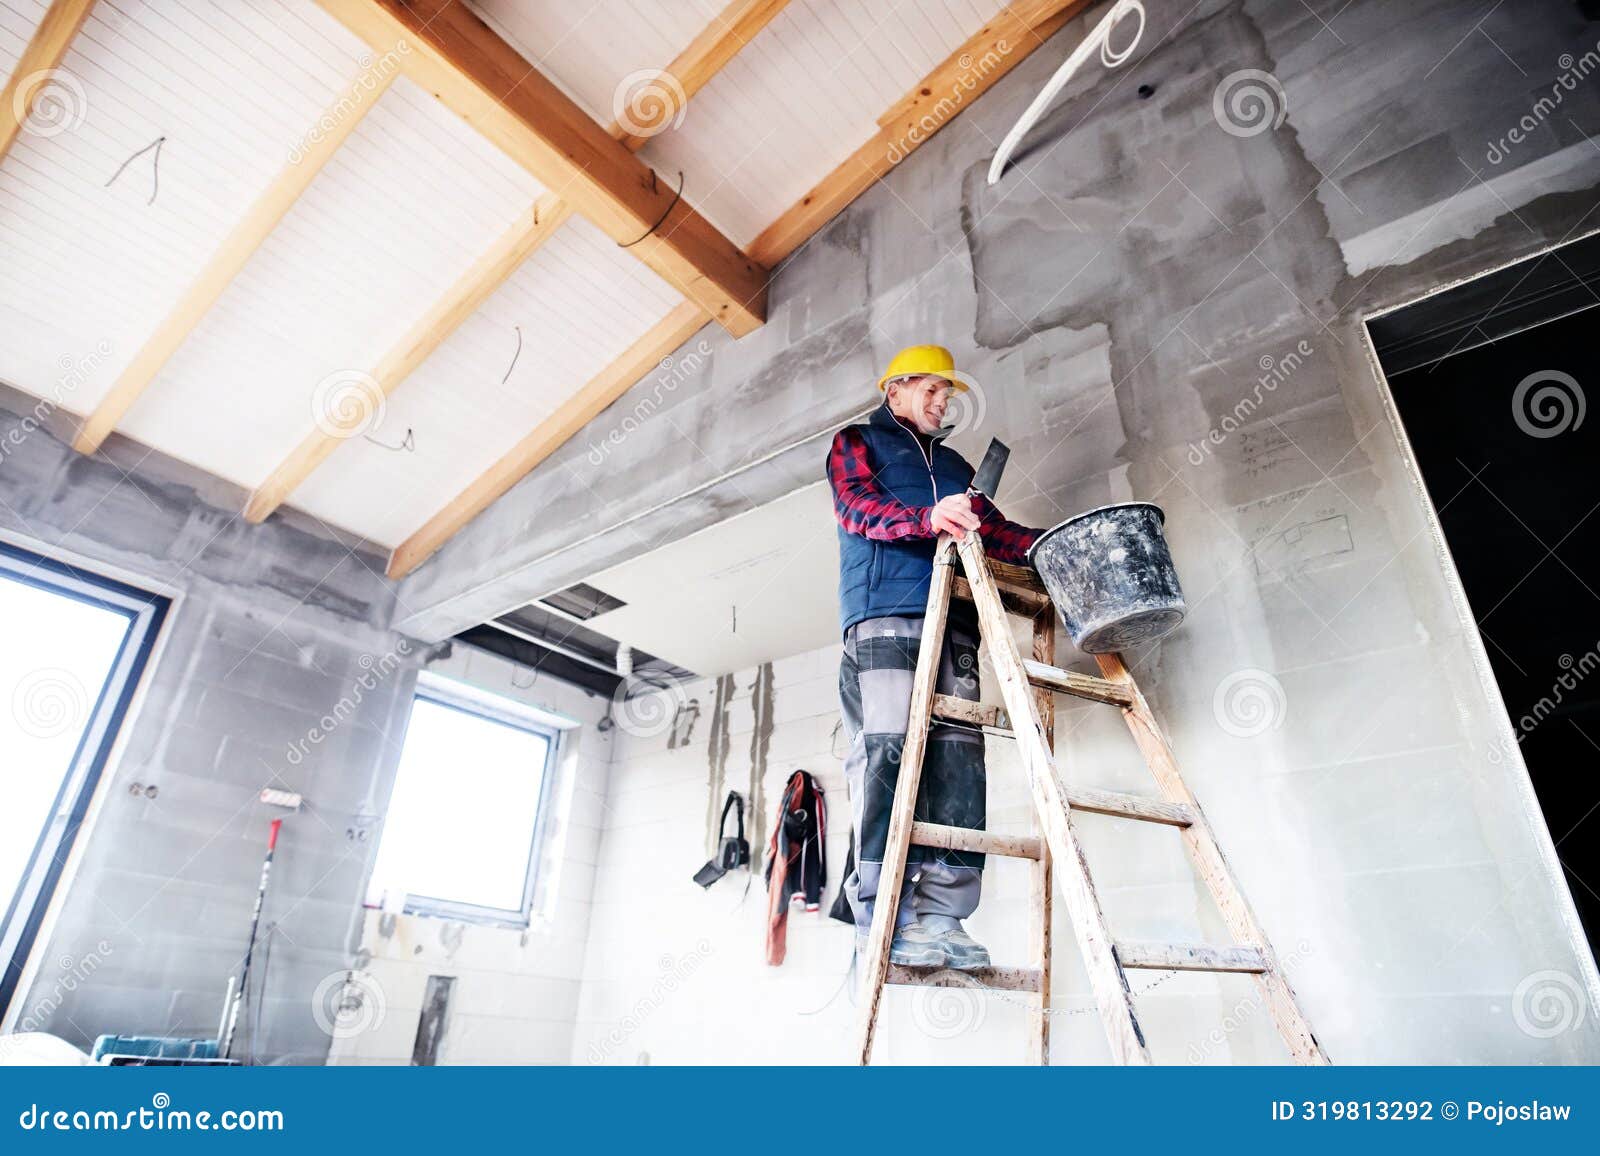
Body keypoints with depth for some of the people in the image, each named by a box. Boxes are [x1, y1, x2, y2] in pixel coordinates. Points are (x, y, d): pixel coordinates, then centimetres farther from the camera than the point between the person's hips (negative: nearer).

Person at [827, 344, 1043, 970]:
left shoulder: (954, 465, 34)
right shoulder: (857, 442, 19)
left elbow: (993, 530, 23)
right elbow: (857, 506, -2)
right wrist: (928, 518, -21)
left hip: (954, 620, 5)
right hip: (883, 613, -5)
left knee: (958, 755, -7)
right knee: (887, 748, -16)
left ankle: (939, 915, -6)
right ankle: (884, 919, -13)